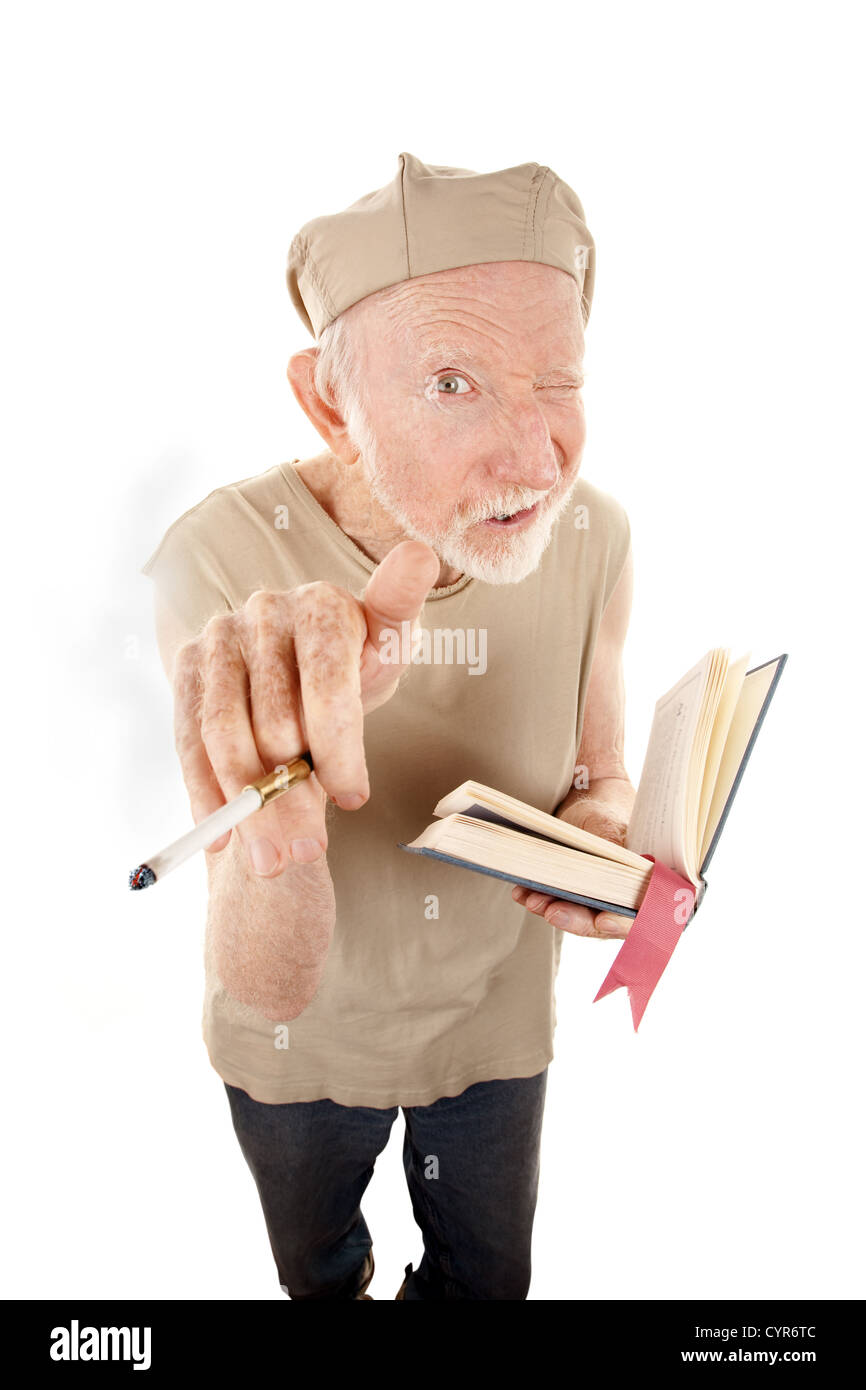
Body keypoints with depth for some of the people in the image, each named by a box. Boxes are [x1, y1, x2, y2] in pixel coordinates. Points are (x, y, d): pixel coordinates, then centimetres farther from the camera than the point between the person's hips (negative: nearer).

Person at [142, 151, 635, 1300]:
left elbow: (603, 771, -4)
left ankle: (436, 1290, 66)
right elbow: (270, 987, -35)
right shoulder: (223, 557, -32)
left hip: (496, 1014, 2)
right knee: (314, 1268, 33)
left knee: (489, 1278, 29)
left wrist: (605, 826, -28)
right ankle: (348, 1285, 70)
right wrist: (276, 827, -58)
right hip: (302, 1033, -1)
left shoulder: (590, 534, -22)